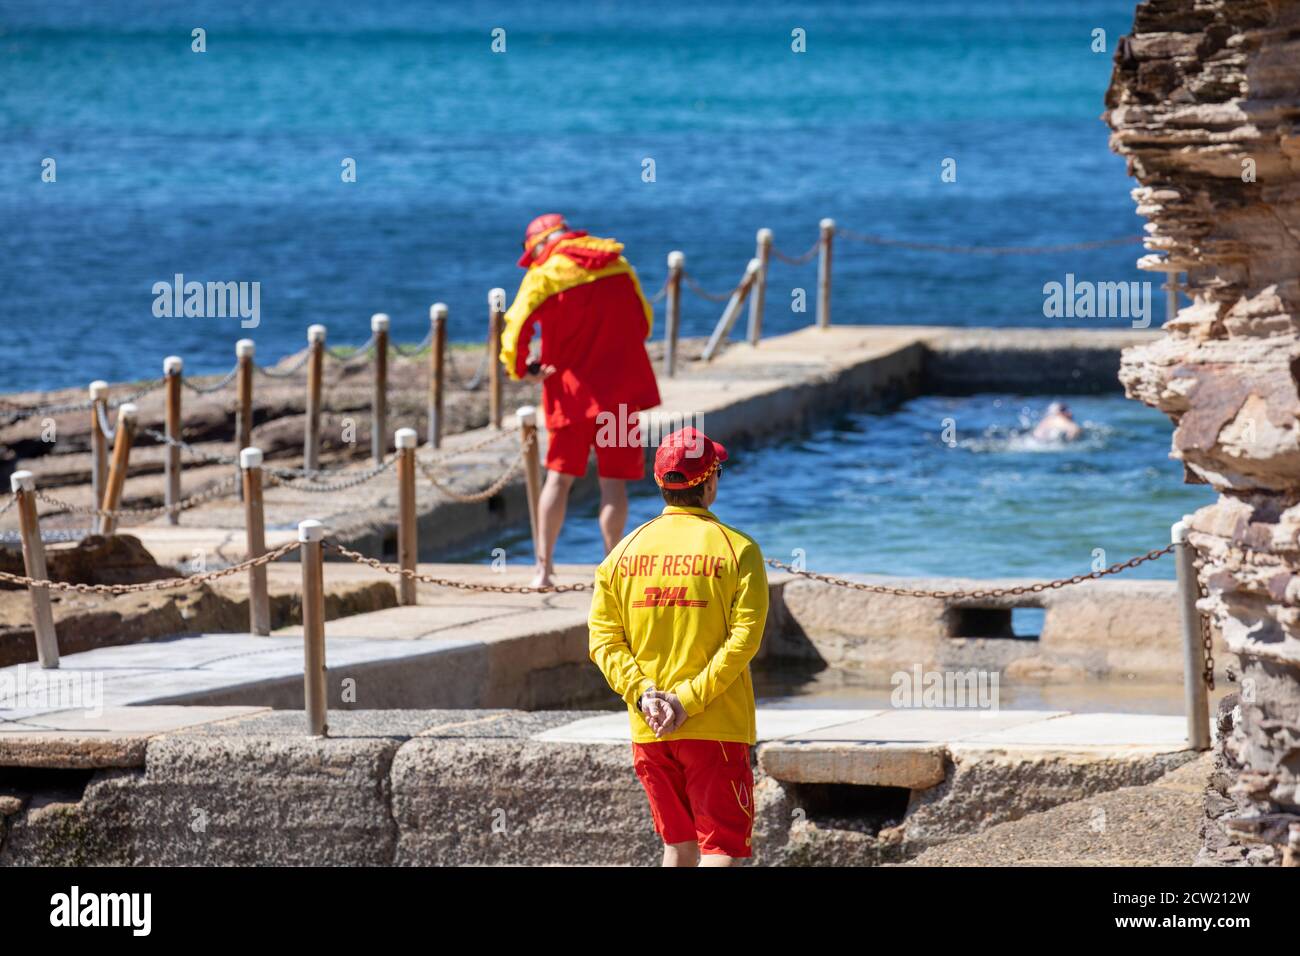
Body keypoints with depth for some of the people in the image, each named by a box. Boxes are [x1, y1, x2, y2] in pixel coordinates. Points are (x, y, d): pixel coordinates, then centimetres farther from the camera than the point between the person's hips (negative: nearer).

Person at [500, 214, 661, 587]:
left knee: (559, 478, 7)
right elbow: (644, 322, 14)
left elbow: (516, 328, -14)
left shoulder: (543, 277, -7)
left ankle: (544, 566, 3)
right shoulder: (620, 270, 6)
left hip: (571, 392, -2)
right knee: (613, 481, 5)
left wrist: (520, 370, 2)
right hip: (621, 393, 2)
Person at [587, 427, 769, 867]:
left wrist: (642, 694, -7)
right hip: (717, 730, -4)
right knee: (721, 847, -4)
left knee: (679, 846, 17)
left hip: (649, 731, 4)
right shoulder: (737, 549, -7)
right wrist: (690, 700, -15)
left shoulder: (625, 551, 4)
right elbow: (744, 637, -15)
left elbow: (604, 638, -1)